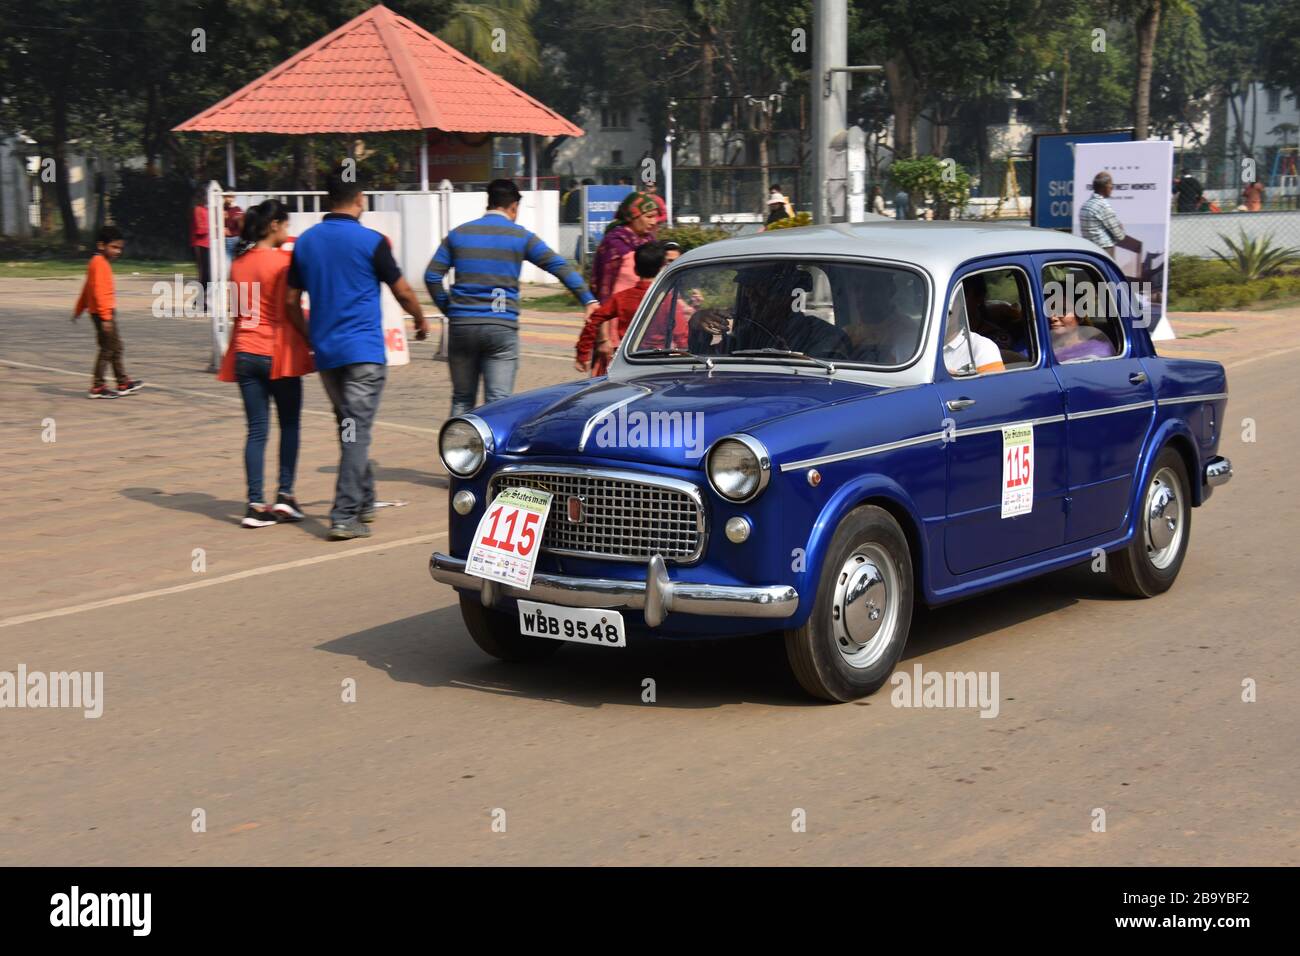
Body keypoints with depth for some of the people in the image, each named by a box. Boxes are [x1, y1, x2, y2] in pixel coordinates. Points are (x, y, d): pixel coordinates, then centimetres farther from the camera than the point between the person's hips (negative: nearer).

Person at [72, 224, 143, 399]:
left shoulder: (99, 263, 15)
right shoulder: (99, 264, -17)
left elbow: (87, 289, 22)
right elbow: (98, 292, -24)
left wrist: (79, 309, 27)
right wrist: (106, 317, -27)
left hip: (106, 312, 10)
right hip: (104, 313, -10)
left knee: (116, 347, 14)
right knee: (107, 349, -6)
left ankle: (123, 383, 21)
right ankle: (97, 387, -2)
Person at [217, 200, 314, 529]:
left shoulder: (239, 262, 8)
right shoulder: (282, 261, -10)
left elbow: (238, 310, 12)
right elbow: (290, 311, -13)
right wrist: (312, 341, -3)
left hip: (245, 354, 5)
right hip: (279, 353, -5)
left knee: (257, 430, 5)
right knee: (289, 425, 10)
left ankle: (256, 505, 0)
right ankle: (285, 494, 6)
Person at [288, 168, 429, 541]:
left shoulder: (305, 241, 6)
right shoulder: (371, 241, -9)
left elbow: (291, 302, 10)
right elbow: (402, 291, 0)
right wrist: (420, 320, 18)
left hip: (326, 353, 6)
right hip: (363, 352, -5)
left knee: (350, 428, 19)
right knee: (356, 431, -5)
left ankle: (364, 502, 28)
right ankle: (345, 517, -10)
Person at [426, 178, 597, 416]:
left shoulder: (458, 234, 11)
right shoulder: (520, 236, 3)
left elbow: (432, 276, 6)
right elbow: (559, 266, -3)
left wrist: (448, 309, 14)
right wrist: (588, 299, -4)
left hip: (461, 325, 3)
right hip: (501, 326, -3)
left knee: (462, 400, 13)